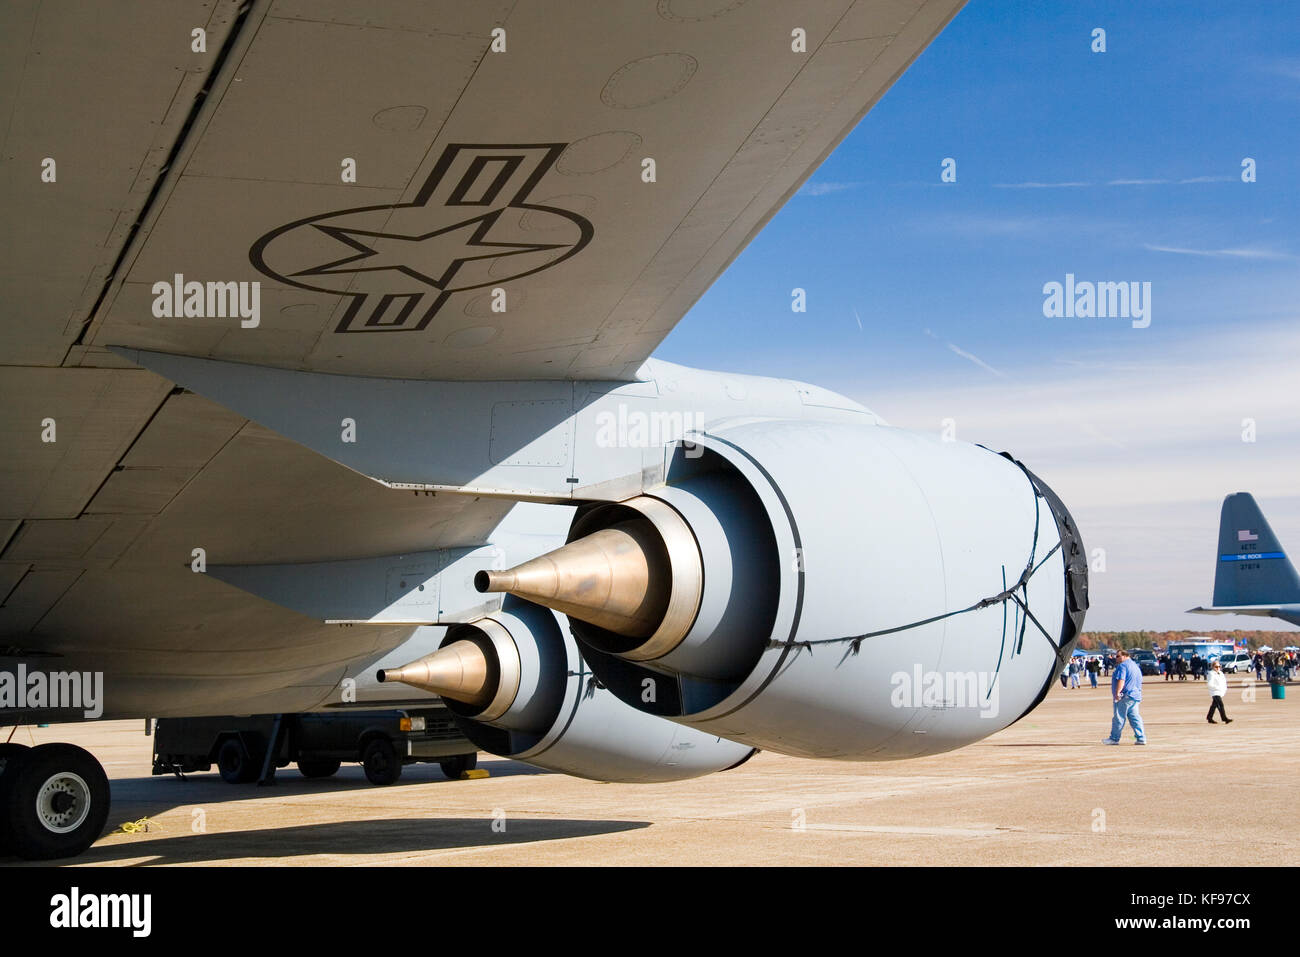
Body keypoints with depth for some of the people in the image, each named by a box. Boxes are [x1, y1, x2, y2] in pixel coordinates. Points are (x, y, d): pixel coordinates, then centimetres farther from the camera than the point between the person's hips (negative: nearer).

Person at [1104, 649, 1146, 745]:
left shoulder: (1122, 666, -10)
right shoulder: (1135, 666, 20)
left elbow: (1121, 680, -22)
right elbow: (1139, 681, 27)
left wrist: (1117, 692, -27)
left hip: (1125, 696, -9)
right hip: (1136, 696, 9)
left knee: (1119, 717, -2)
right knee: (1134, 717, 8)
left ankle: (1114, 738, 3)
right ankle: (1141, 738, 3)